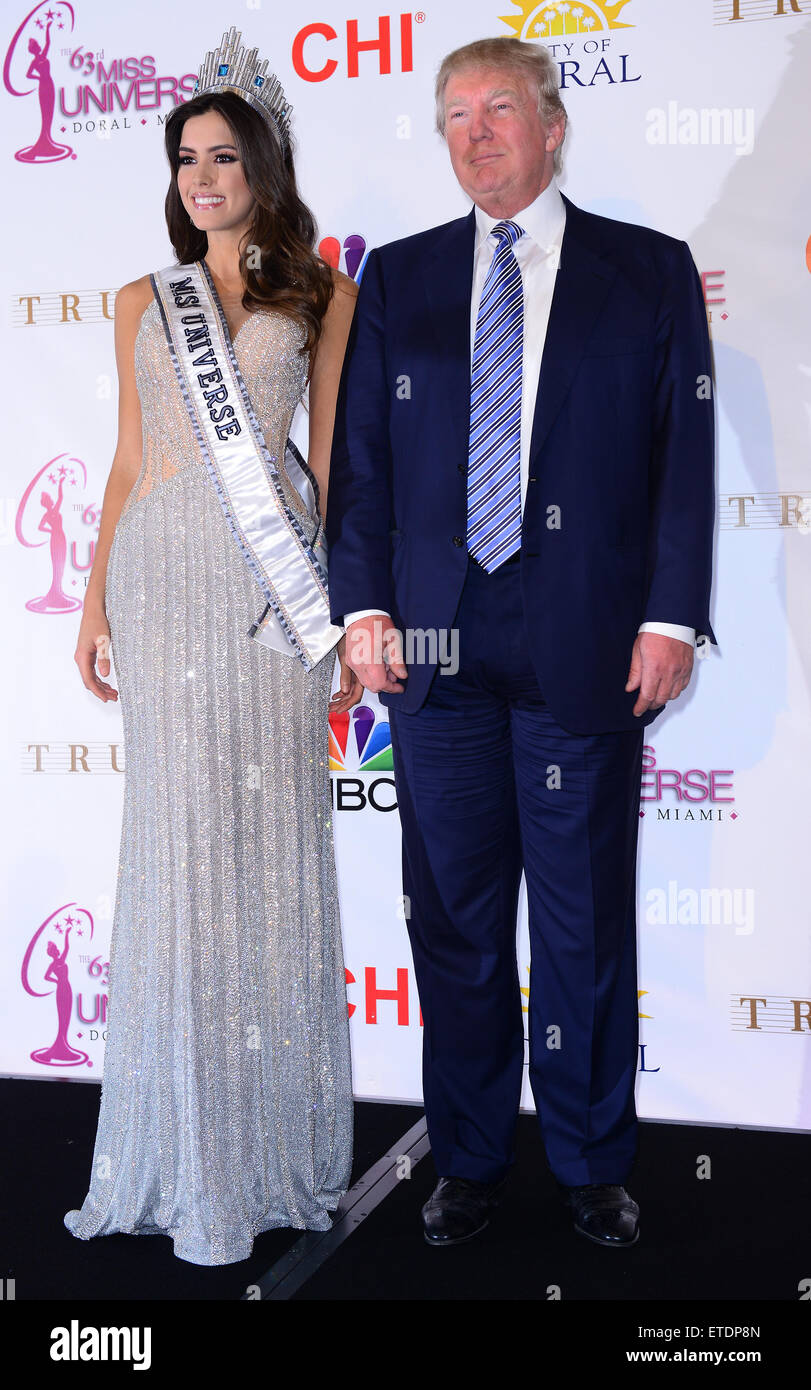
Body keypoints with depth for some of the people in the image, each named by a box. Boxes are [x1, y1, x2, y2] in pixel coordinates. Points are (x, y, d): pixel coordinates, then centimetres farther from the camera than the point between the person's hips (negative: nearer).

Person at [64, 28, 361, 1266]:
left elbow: (328, 458, 7)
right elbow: (128, 462, 14)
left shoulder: (323, 296, 10)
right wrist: (95, 599, 8)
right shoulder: (144, 302, 16)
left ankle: (278, 1134, 14)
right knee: (177, 836, 1)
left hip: (273, 573, -2)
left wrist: (343, 605, 1)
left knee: (273, 835, 0)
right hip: (163, 574, 2)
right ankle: (193, 1150, 13)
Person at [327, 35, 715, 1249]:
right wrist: (364, 605, -1)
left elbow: (685, 455, 1)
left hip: (586, 648, -2)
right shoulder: (399, 278, 12)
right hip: (436, 647, 2)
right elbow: (361, 455, 9)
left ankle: (592, 1164, 25)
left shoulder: (651, 272, 6)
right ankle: (469, 1160, 26)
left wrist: (670, 616, -8)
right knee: (455, 919, 9)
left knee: (587, 921, 7)